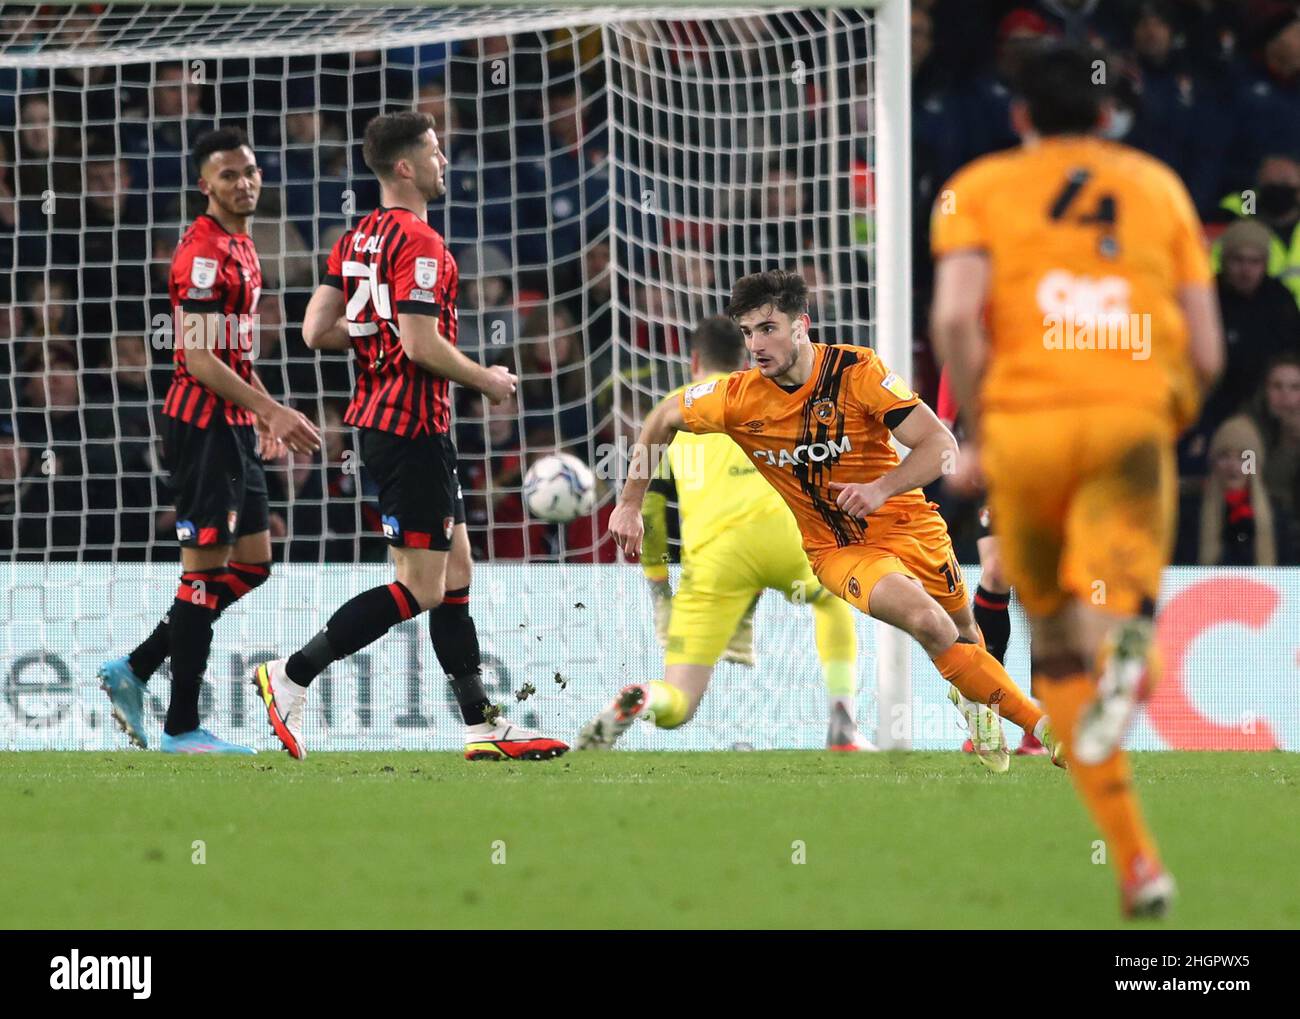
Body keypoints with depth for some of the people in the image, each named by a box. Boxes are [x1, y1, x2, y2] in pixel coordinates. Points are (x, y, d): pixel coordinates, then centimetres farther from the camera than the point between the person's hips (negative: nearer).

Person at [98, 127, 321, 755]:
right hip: (203, 426, -10)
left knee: (251, 565, 12)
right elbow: (199, 360, -21)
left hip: (234, 426, 10)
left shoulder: (240, 248, 15)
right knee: (206, 569, -7)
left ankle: (133, 671, 16)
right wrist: (272, 411, -21)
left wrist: (265, 412, 20)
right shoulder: (203, 253, -16)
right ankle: (182, 727, -2)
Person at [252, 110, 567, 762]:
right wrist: (486, 380, -7)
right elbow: (422, 346, -22)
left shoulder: (357, 239, 12)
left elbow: (317, 330, 9)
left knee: (456, 569, 12)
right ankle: (291, 677, -7)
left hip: (376, 417, 10)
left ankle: (482, 725, 13)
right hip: (412, 427, -10)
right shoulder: (418, 243, -16)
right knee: (421, 589, -7)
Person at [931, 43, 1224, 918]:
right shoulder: (1158, 185, 21)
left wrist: (978, 432, 3)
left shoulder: (979, 188, 14)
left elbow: (956, 317, -6)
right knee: (1115, 603, -12)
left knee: (1057, 644, 14)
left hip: (1025, 420, 0)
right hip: (1134, 418, 0)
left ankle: (1137, 863, 10)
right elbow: (1207, 352, 12)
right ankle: (1126, 646, -53)